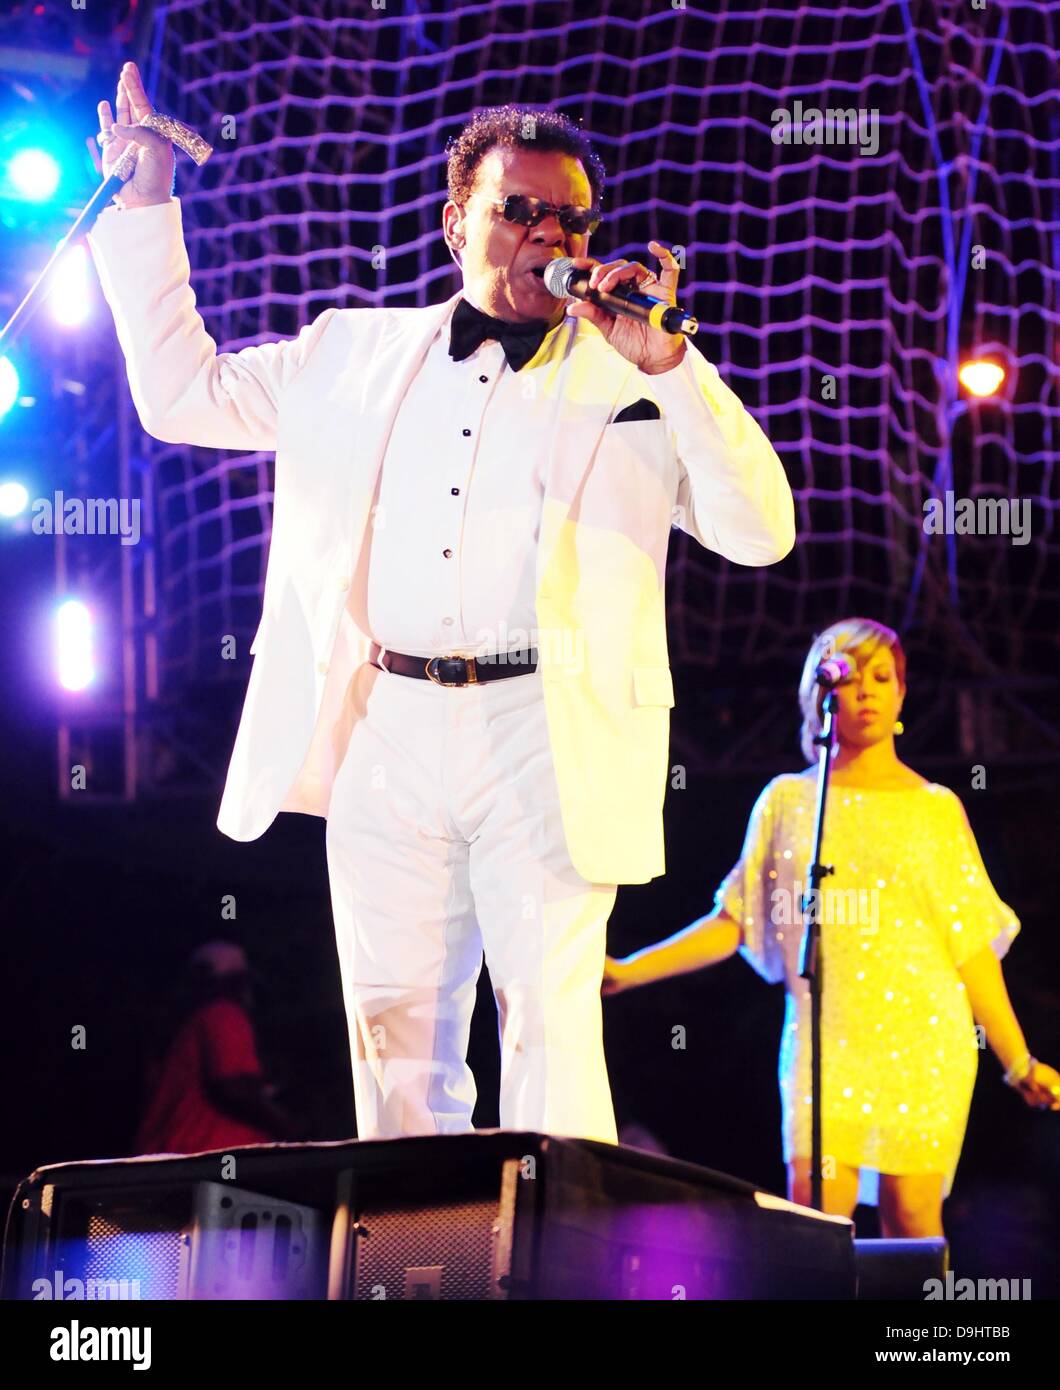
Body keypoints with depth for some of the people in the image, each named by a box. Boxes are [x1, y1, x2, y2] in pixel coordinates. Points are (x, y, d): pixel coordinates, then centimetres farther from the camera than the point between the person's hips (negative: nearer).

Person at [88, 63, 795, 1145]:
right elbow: (182, 393, 23)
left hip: (545, 739, -3)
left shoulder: (629, 383, 8)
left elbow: (761, 532, 0)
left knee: (550, 1015, -9)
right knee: (395, 1022, 3)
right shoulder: (356, 352, 17)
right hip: (381, 732, 3)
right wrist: (145, 205, 19)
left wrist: (671, 363, -10)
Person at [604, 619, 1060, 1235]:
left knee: (914, 1220, -8)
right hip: (824, 1041, 0)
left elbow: (973, 945, 10)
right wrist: (625, 973, 5)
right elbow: (732, 923, 13)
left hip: (921, 1041, 0)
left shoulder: (936, 809, 10)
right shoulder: (788, 801, 12)